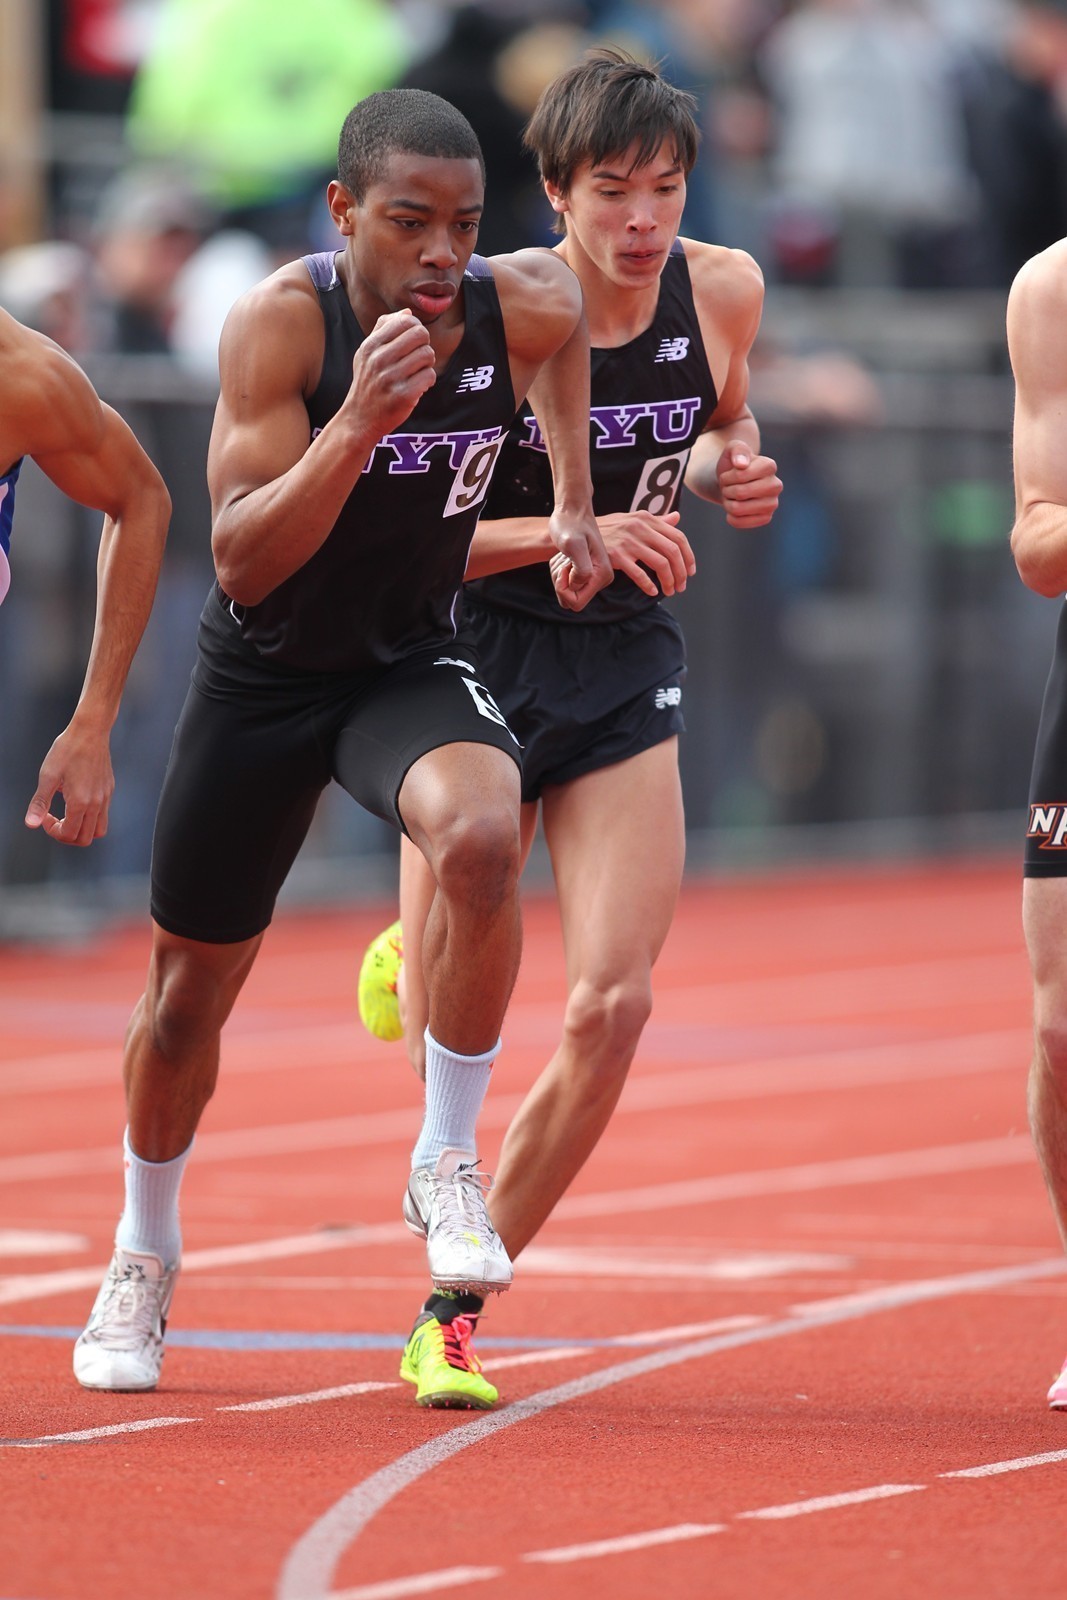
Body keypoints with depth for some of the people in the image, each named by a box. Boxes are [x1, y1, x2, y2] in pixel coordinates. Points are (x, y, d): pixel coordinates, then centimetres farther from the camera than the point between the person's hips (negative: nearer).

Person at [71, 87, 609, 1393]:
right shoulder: (281, 321, -25)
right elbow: (242, 561, -29)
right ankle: (144, 1258, 39)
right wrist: (358, 425, -42)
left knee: (481, 837, -34)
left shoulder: (521, 306, -15)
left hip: (412, 664, 1)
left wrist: (574, 501, 11)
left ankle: (447, 1166, -16)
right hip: (261, 679, -1)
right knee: (188, 992, 12)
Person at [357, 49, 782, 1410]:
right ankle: (413, 952, 42)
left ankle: (452, 1312, 3)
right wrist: (574, 534, -26)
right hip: (481, 652, -3)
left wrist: (729, 468, -4)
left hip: (626, 675, 3)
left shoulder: (723, 291, -4)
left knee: (612, 1007, -12)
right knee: (443, 1034, 0)